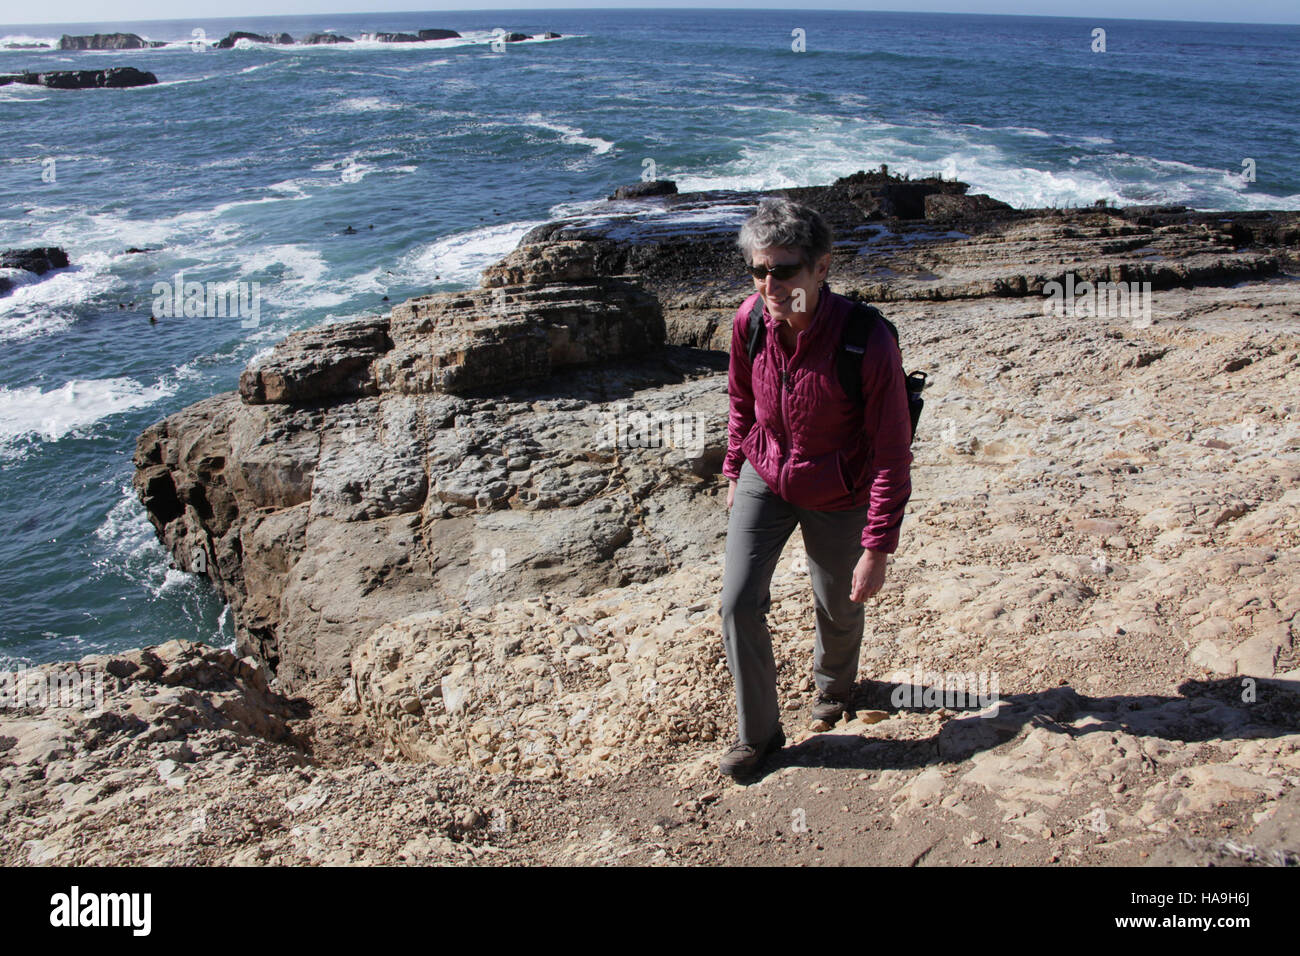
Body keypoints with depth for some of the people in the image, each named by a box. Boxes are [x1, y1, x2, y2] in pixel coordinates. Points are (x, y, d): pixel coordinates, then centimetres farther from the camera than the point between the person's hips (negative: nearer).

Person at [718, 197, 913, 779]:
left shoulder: (868, 342, -31)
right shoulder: (749, 321, -17)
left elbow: (892, 455, -23)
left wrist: (878, 548, -21)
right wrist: (736, 470, 13)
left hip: (837, 499, -3)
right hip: (764, 481, 3)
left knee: (839, 608, 17)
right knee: (738, 604, -5)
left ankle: (833, 683, 52)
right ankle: (758, 732, 16)